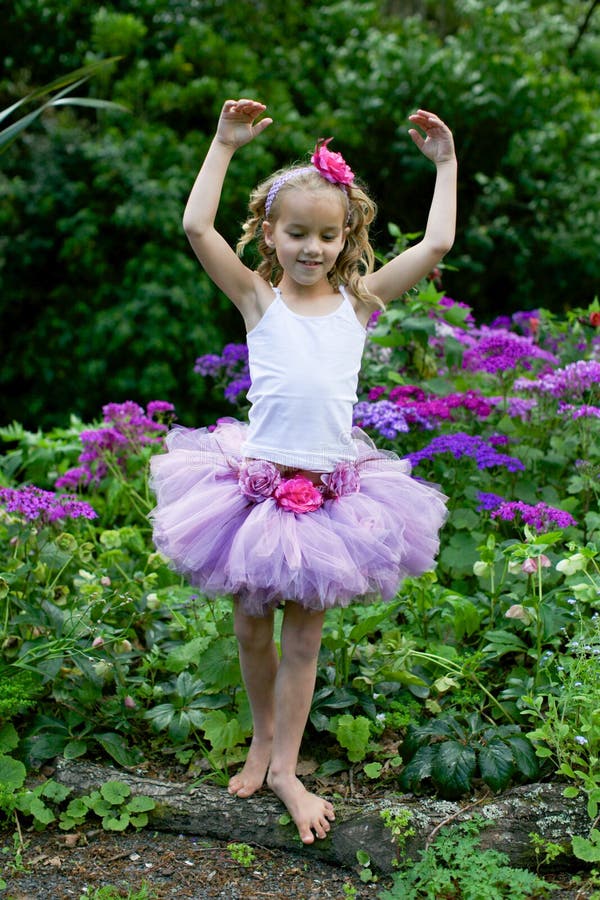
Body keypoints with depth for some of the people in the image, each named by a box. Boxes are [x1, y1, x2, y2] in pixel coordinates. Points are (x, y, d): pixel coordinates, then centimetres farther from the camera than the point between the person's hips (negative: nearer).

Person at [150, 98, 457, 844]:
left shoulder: (358, 301, 5)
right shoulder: (257, 298, 1)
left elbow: (435, 244, 2)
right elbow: (196, 227, -9)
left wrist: (445, 162, 7)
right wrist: (225, 145, -6)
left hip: (330, 489, 1)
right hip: (256, 480, -1)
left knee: (304, 634, 9)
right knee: (252, 628, 13)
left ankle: (285, 767, 23)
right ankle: (263, 736, 37)